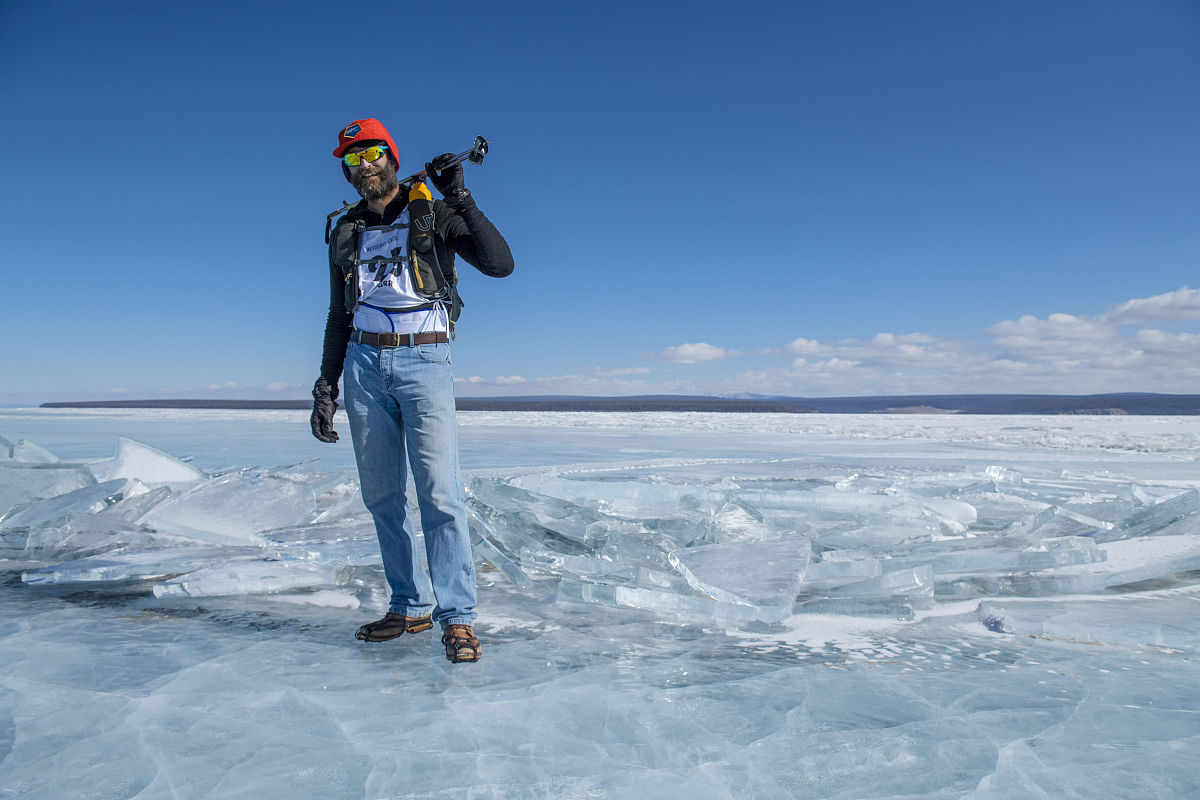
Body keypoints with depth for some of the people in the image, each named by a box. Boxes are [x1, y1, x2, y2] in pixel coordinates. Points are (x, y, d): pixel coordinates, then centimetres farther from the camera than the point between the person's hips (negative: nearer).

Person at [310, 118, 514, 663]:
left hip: (424, 363, -5)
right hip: (364, 366, 5)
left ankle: (457, 617, -7)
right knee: (381, 496, 6)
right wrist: (326, 386, 14)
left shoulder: (433, 216, 5)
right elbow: (340, 315, 20)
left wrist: (460, 200, -13)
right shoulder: (346, 233, 17)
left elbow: (500, 264, -8)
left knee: (440, 492, -13)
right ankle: (410, 606, 18)